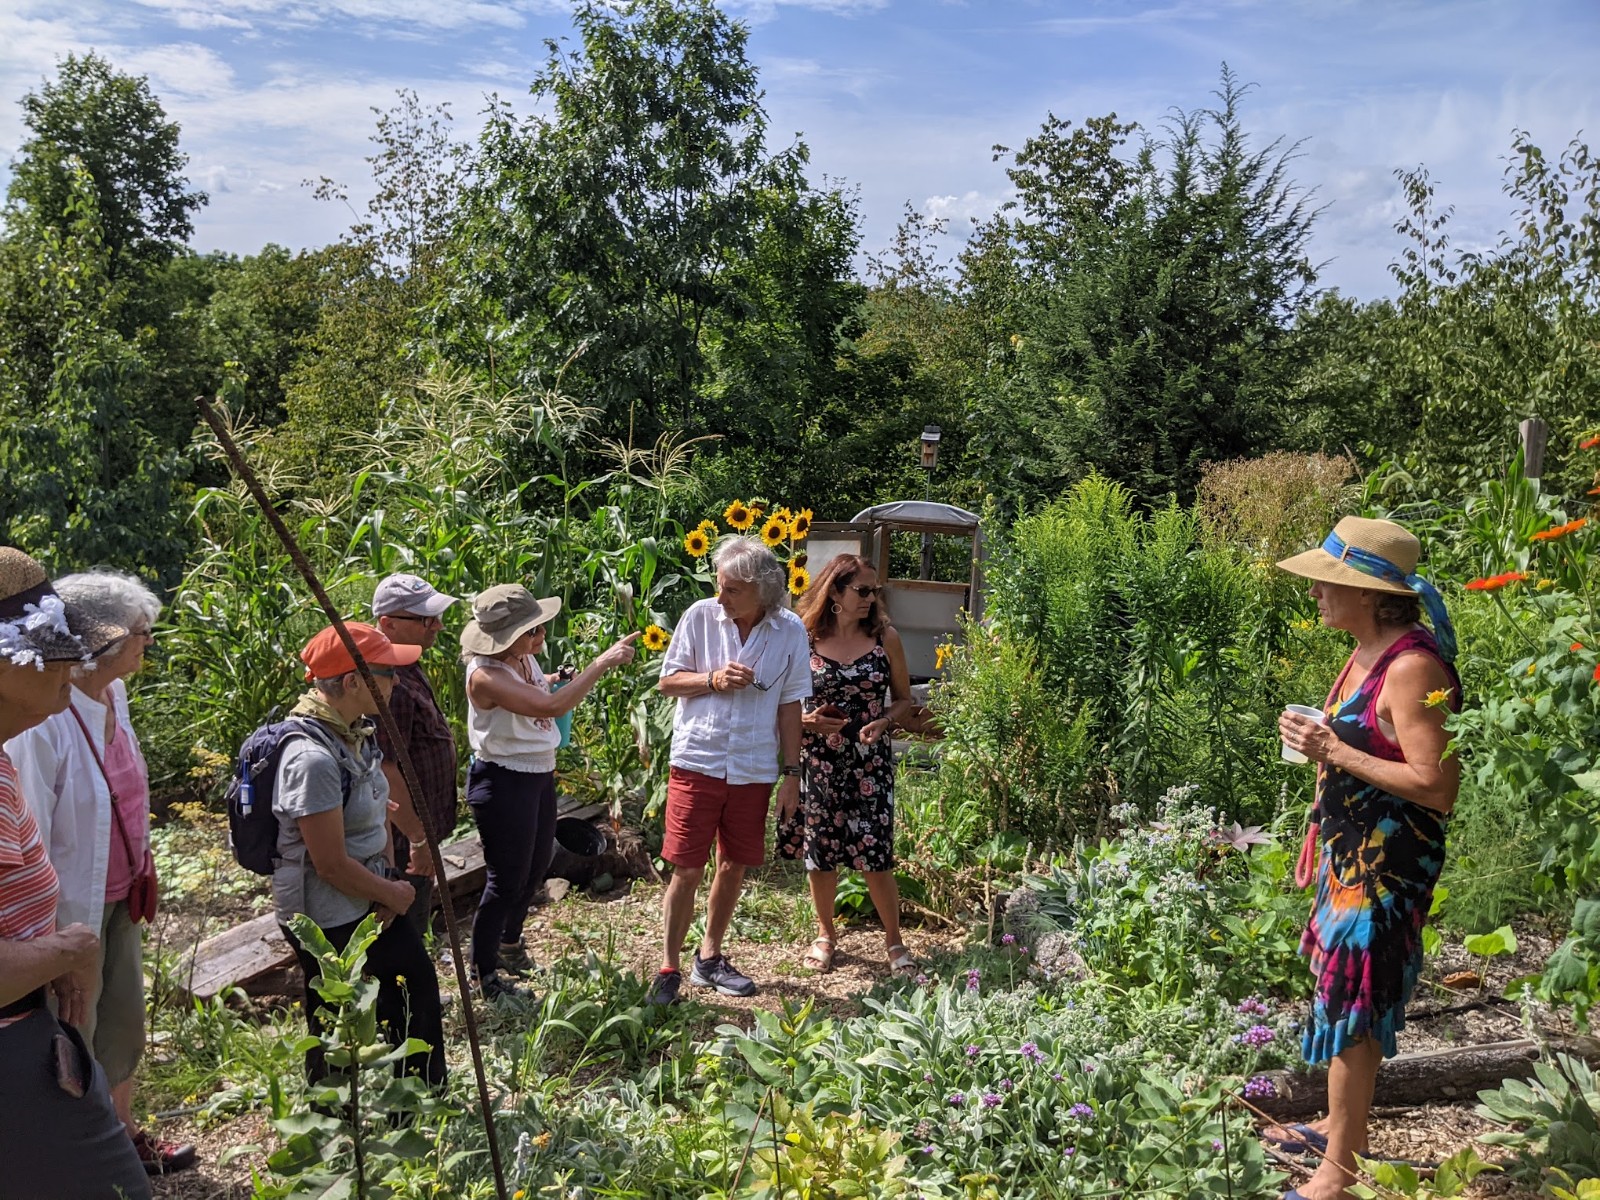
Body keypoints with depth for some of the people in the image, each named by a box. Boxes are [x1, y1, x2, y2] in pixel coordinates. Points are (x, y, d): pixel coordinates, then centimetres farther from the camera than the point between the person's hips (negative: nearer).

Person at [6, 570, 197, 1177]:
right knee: (75, 1040, 11)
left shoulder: (113, 696, -2)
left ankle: (123, 1136, 43)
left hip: (118, 898, 8)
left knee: (123, 1020, 23)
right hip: (71, 907, -8)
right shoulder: (43, 718, -28)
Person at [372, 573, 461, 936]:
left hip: (420, 826, 10)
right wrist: (419, 840, -23)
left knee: (412, 928, 24)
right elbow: (386, 772, -29)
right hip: (404, 839, -10)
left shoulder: (405, 668, 6)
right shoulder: (389, 685, -29)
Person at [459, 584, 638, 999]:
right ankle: (484, 974, 19)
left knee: (536, 866, 22)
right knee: (507, 879, 2)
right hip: (502, 782, -9)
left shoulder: (525, 658, -1)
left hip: (539, 774, 9)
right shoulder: (486, 675, -28)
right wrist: (604, 662, -35)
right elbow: (550, 706, -38)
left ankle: (510, 945, 44)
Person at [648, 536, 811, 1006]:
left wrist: (791, 774, 2)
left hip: (754, 770, 2)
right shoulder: (701, 616, -7)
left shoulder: (790, 631, -4)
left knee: (734, 867, 13)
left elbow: (790, 706, 2)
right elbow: (667, 681, 0)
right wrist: (714, 680, -18)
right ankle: (669, 970, 13)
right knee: (687, 870, -1)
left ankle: (710, 957, 32)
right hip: (697, 762, -2)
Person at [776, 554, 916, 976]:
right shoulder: (805, 639, -3)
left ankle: (894, 941, 16)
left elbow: (903, 698, 8)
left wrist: (883, 722, -11)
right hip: (817, 762, 1)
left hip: (869, 764, -1)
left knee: (875, 855, -3)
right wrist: (806, 721, -12)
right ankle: (825, 934, 31)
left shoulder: (884, 637, -1)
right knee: (818, 852, 9)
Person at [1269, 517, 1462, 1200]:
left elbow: (1437, 787, -25)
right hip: (1350, 851, 9)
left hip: (1388, 862, -9)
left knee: (1351, 1000, -1)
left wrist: (1335, 751, -24)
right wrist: (1319, 739, 7)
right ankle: (1340, 1125, 37)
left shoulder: (1414, 665, -22)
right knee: (1344, 989, 20)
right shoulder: (1367, 654, 7)